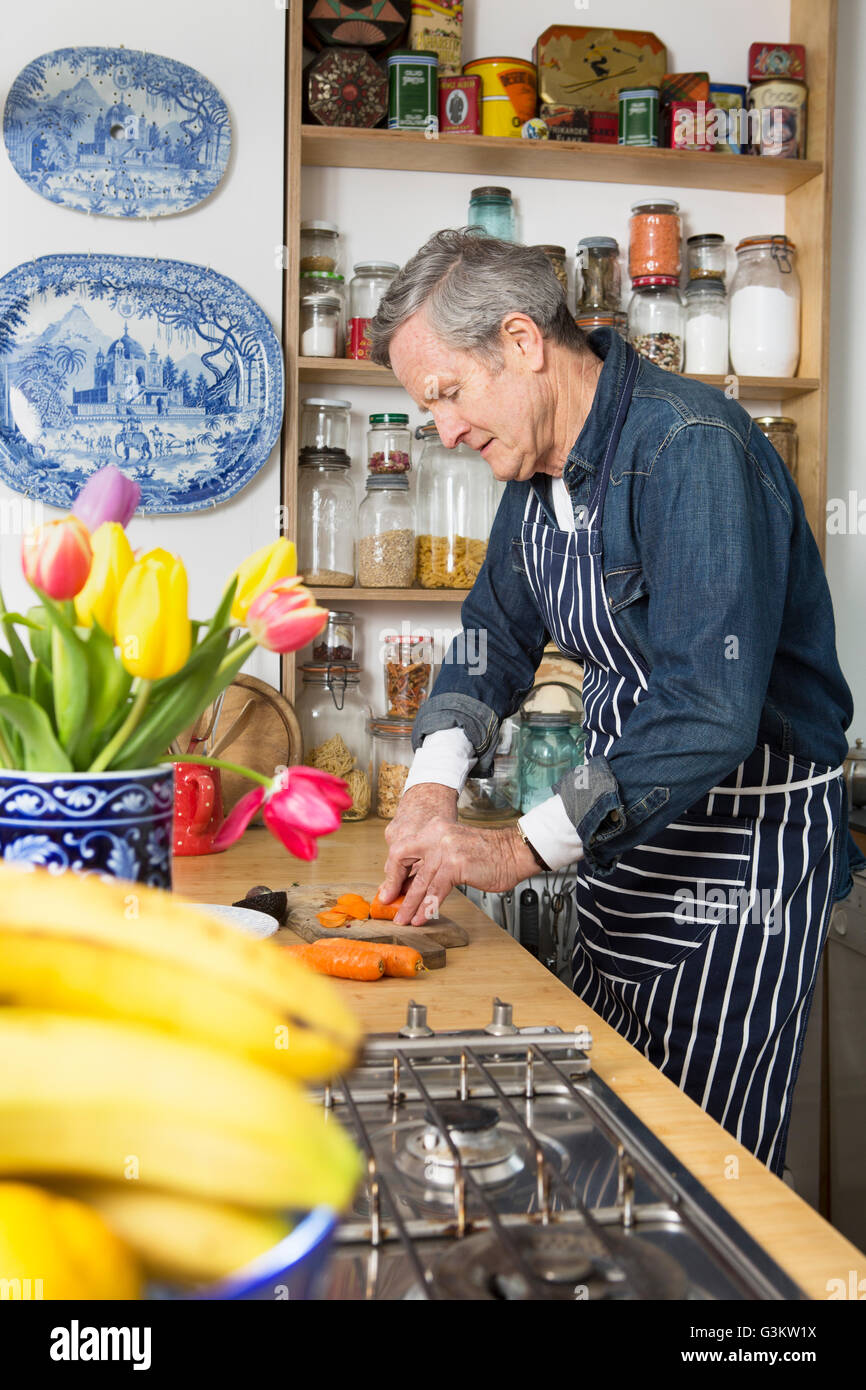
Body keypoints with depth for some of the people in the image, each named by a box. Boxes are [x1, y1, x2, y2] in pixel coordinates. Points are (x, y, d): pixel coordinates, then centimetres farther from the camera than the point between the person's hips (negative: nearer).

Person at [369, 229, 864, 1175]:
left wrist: (524, 848, -30)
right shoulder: (541, 466, 6)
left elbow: (707, 712, -31)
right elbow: (495, 636, 12)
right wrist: (434, 788, -5)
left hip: (743, 856, -8)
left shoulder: (693, 451, -23)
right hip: (625, 840, 8)